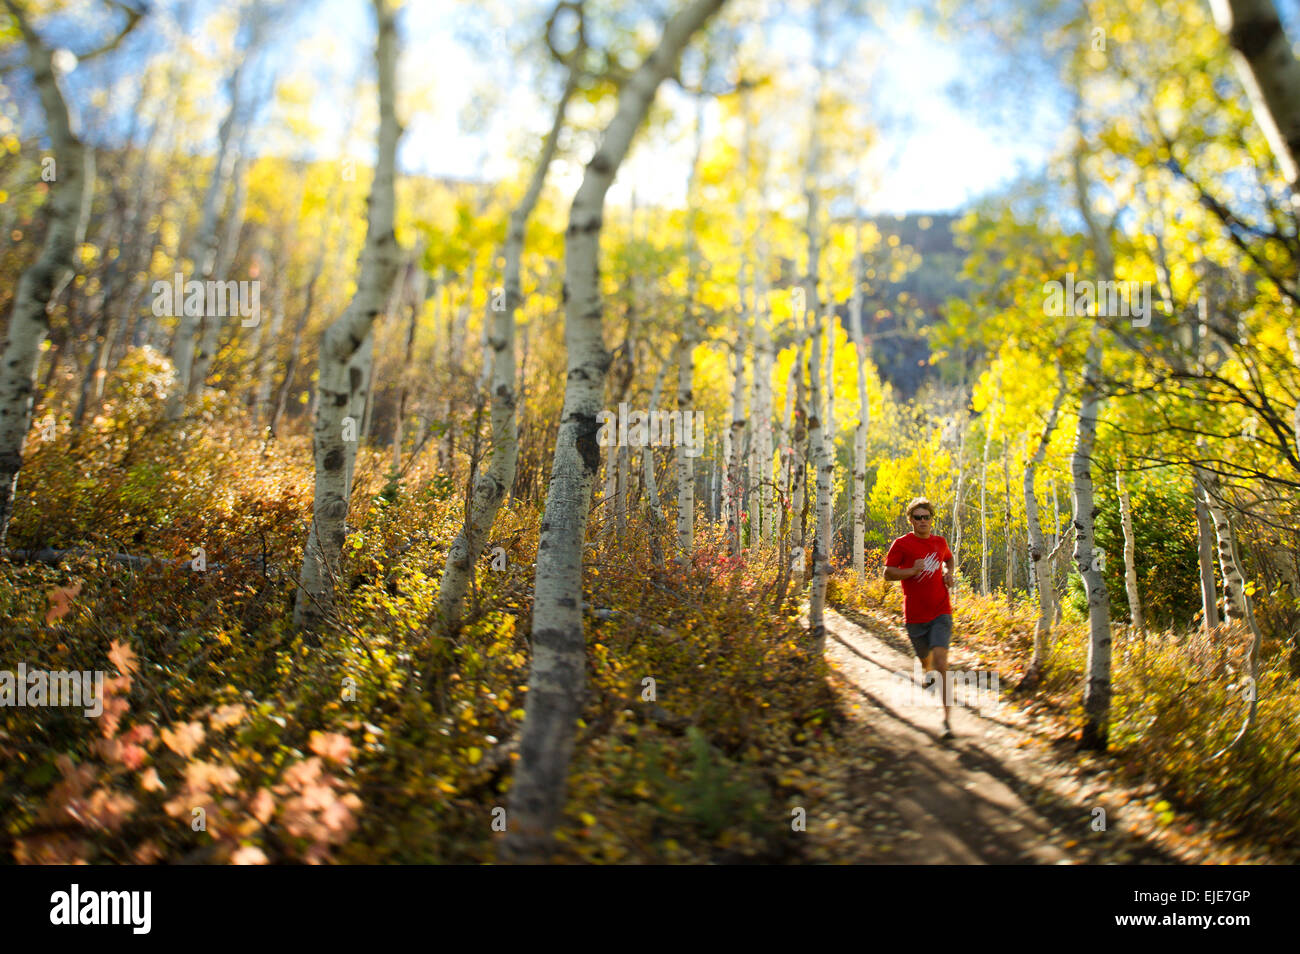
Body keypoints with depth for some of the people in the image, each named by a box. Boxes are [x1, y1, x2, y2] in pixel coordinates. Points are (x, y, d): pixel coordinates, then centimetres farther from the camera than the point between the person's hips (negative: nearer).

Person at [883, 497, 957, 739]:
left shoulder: (940, 542, 8)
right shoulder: (902, 544, -4)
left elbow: (950, 559, 30)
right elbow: (887, 573, -6)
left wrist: (949, 573, 9)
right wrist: (913, 571, -21)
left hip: (941, 613, 1)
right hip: (915, 616, -1)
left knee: (941, 663, -14)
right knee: (925, 661, 15)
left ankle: (946, 719, -13)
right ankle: (929, 673, 55)